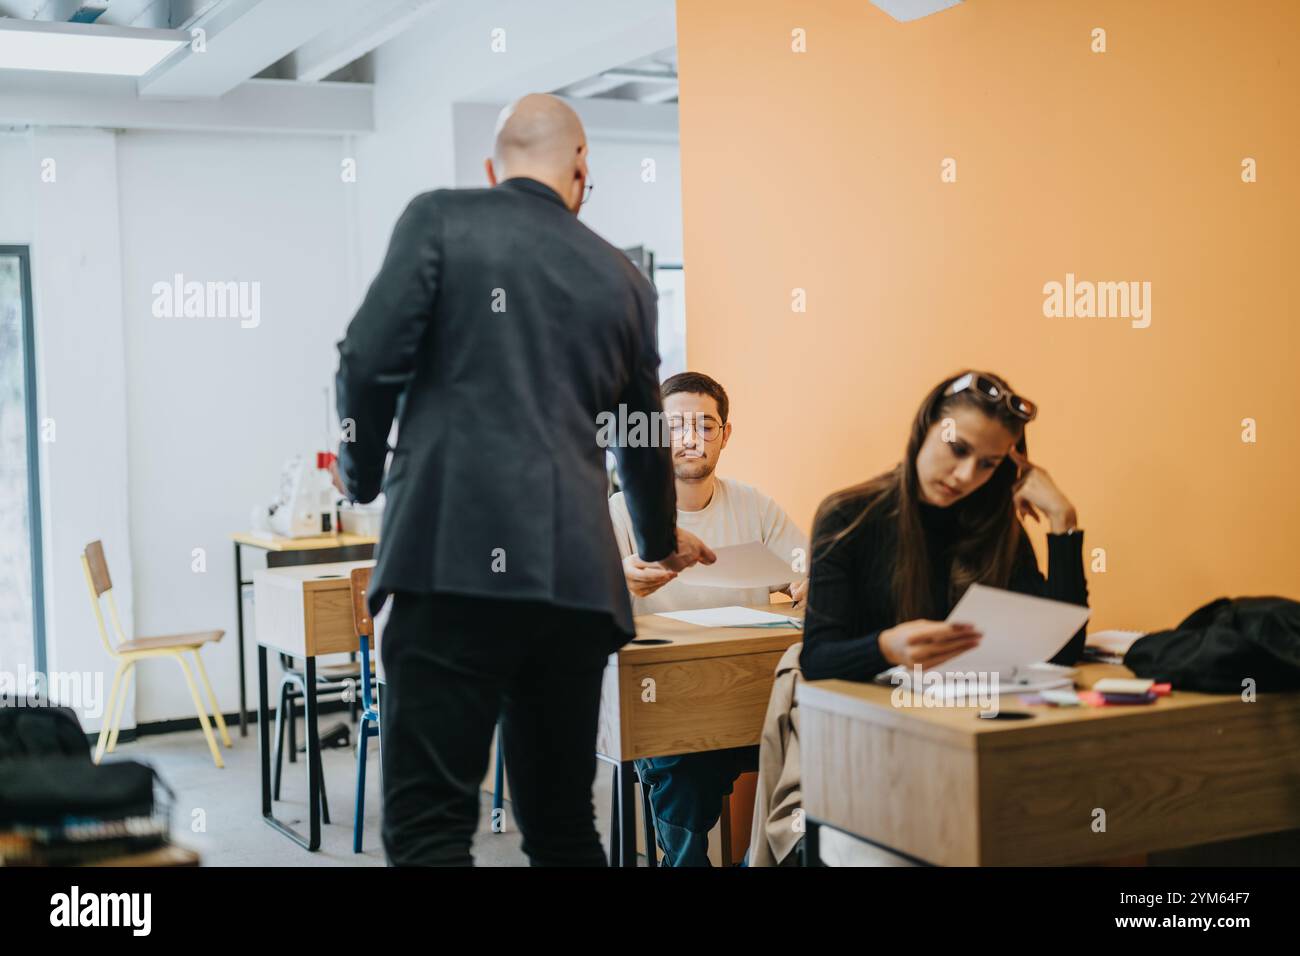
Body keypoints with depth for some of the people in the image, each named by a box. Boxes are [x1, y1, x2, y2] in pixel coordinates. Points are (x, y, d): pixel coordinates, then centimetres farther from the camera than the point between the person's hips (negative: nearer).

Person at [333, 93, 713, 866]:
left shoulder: (440, 219, 6)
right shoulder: (622, 277, 18)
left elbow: (371, 361, -5)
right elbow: (644, 435, 28)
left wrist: (362, 476, 15)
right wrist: (663, 541, 47)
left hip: (456, 556, -4)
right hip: (576, 573, 4)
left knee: (430, 822, -3)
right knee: (563, 819, 15)